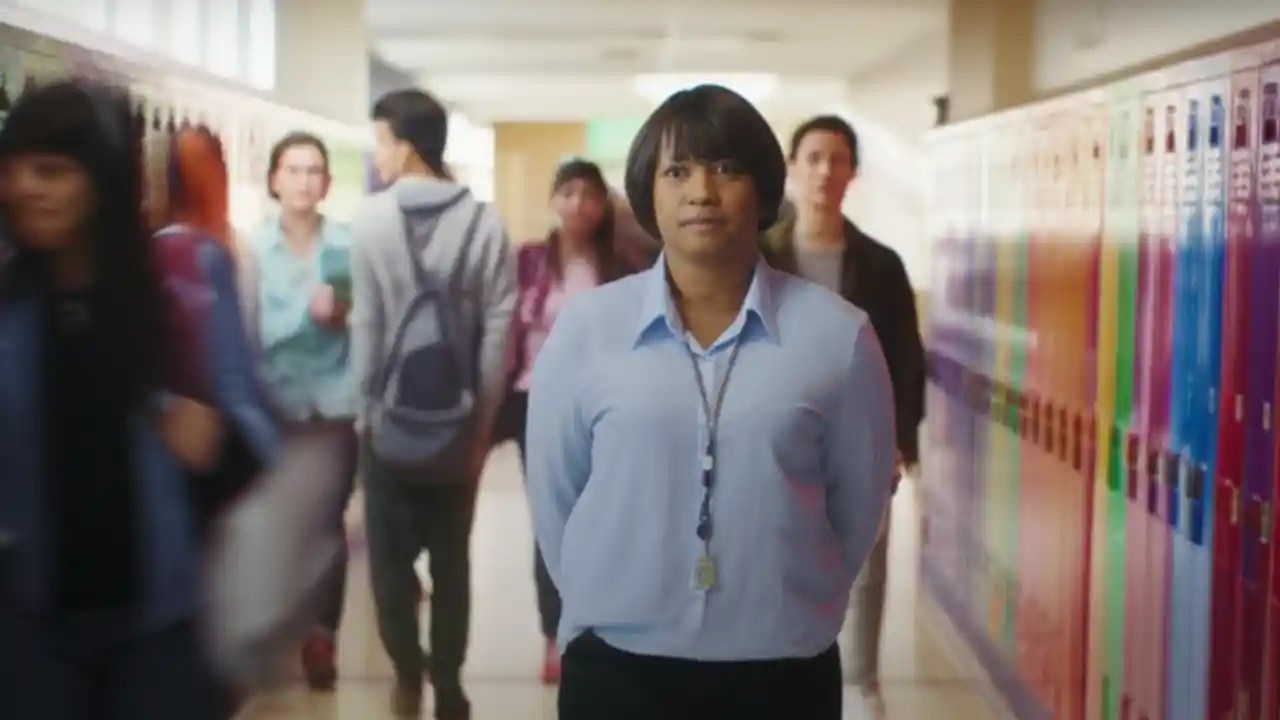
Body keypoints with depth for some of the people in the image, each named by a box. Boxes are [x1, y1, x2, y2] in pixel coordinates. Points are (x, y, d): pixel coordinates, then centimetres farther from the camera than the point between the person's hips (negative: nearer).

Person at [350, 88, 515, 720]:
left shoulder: (371, 218, -10)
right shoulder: (484, 223, -6)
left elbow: (366, 323, -10)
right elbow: (498, 330, -7)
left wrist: (365, 404, 1)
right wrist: (483, 420, 1)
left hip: (389, 418, -1)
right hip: (458, 420, 2)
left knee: (390, 555, 12)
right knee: (452, 559, 10)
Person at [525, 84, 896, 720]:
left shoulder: (837, 334, -4)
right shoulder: (584, 329, -3)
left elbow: (858, 503, 5)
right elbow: (552, 496, 5)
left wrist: (793, 609, 9)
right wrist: (613, 605, 9)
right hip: (616, 668, 0)